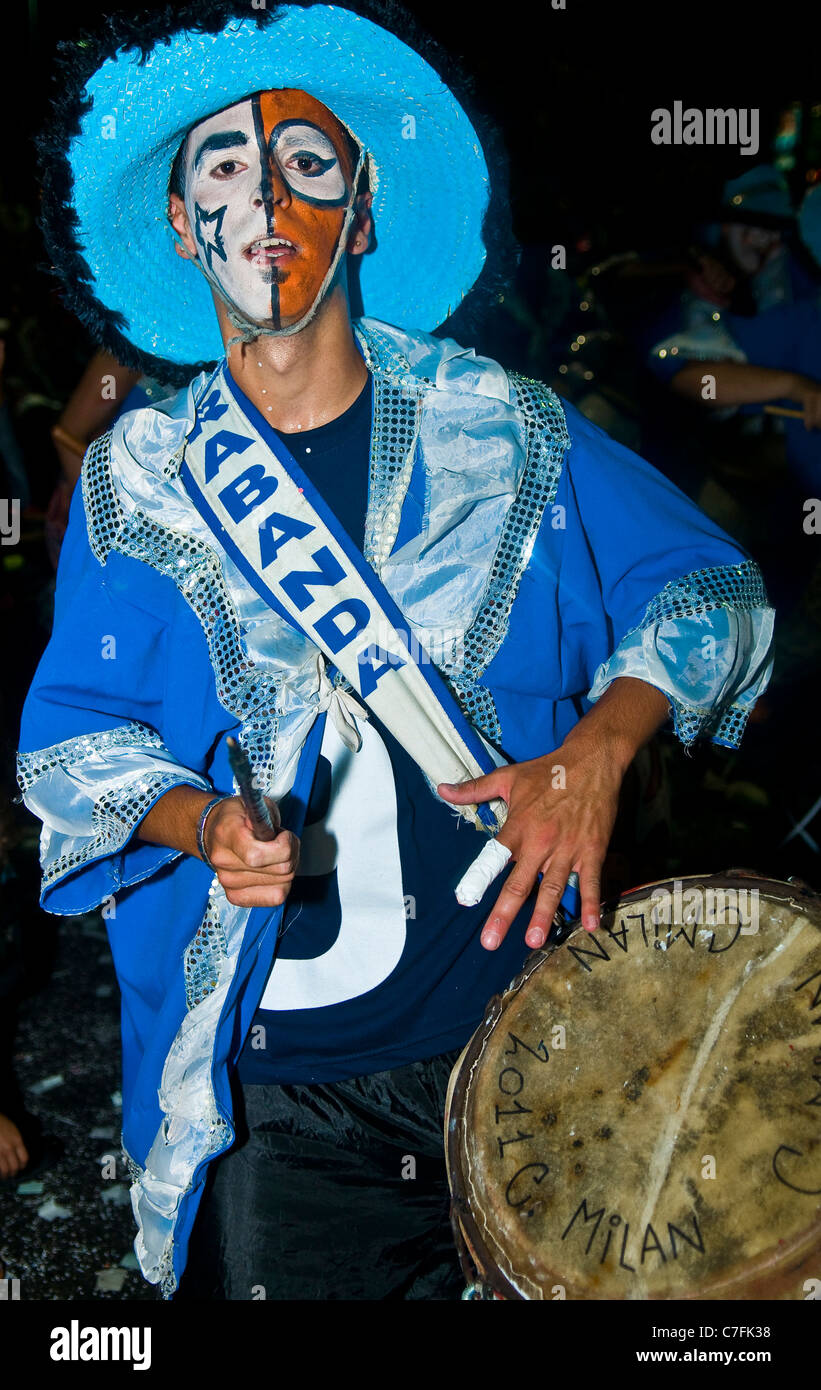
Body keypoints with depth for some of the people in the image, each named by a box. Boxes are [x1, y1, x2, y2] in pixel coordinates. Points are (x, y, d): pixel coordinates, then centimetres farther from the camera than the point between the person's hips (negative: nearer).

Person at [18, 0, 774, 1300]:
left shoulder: (500, 427, 0)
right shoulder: (134, 484, 2)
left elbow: (705, 582, 4)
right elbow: (70, 734, 5)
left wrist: (595, 752, -13)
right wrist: (203, 822, -15)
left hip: (522, 1033, 1)